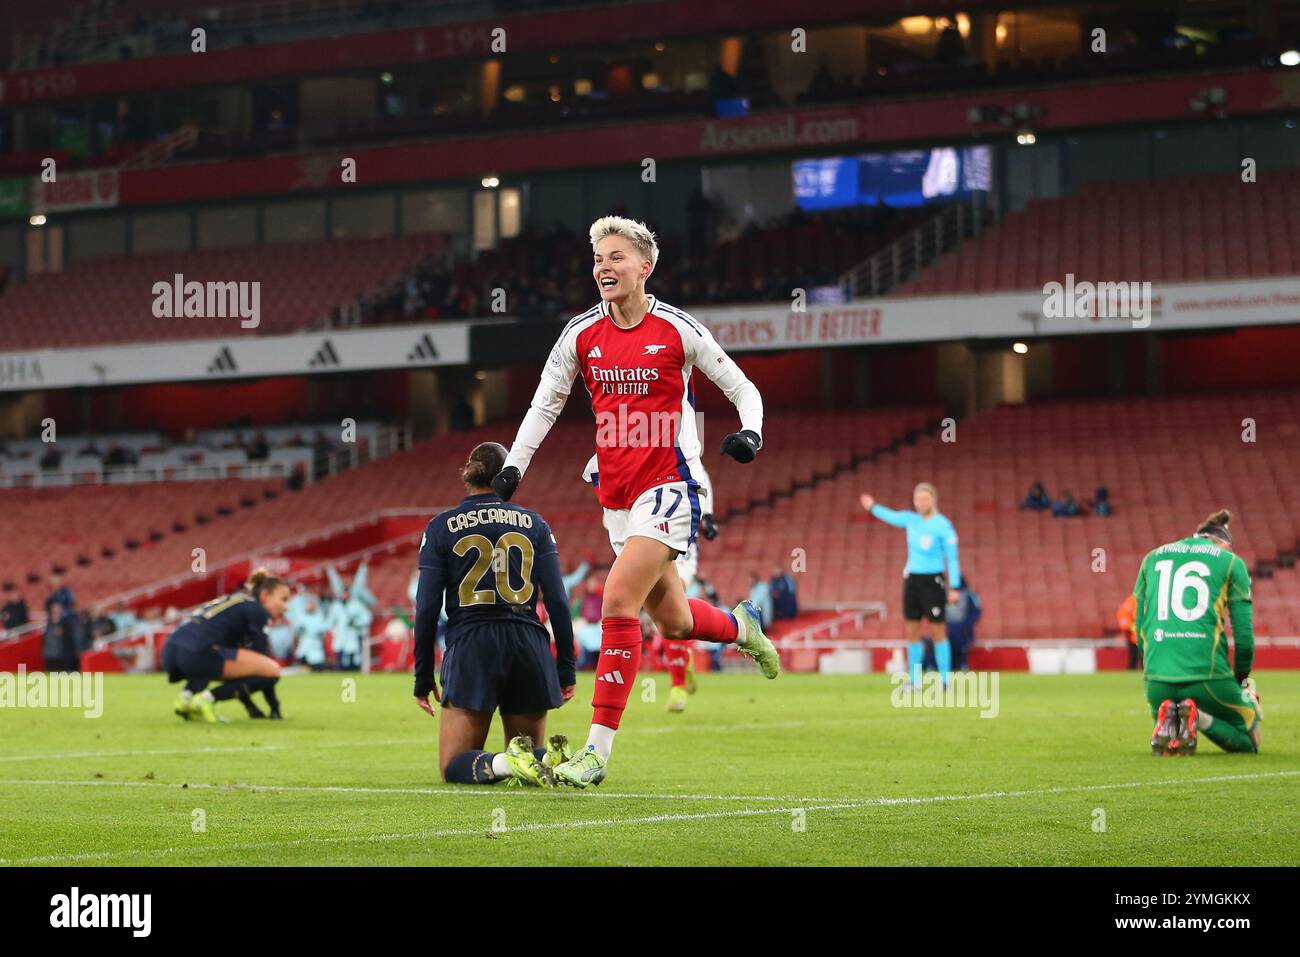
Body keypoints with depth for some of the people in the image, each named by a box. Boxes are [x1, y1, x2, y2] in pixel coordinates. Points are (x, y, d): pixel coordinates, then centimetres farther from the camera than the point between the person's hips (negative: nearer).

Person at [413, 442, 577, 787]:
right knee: (530, 757, 16)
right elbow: (558, 601, 3)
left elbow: (427, 608, 0)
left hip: (470, 647, -2)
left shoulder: (441, 527, 4)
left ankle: (505, 762, -27)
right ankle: (552, 759, -21)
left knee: (454, 766, 5)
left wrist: (423, 677, 6)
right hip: (529, 646, 2)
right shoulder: (533, 523, 9)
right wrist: (566, 668, 8)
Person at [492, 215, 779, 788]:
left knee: (619, 599, -20)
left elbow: (743, 389, 2)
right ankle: (741, 627, 47)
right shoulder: (581, 334, 5)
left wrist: (750, 432, -18)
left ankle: (597, 750, -19)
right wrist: (514, 465, 1)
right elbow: (545, 404, 14)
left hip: (668, 486, -5)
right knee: (672, 620, 12)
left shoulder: (676, 329, -6)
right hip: (616, 495, 5)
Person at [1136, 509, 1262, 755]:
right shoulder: (1231, 561, 9)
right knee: (1248, 741, 18)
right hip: (1207, 674, -3)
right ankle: (1201, 719, -12)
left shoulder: (1152, 558, 19)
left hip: (1157, 679, 3)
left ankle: (1167, 721, -6)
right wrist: (1242, 680, 19)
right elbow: (1244, 634, 5)